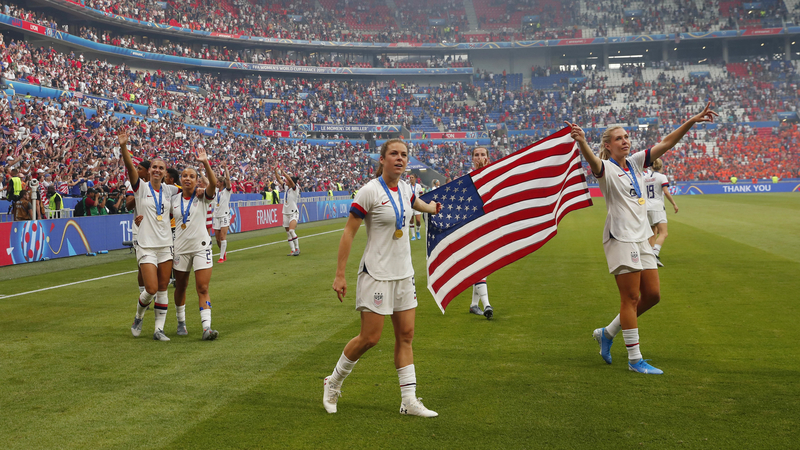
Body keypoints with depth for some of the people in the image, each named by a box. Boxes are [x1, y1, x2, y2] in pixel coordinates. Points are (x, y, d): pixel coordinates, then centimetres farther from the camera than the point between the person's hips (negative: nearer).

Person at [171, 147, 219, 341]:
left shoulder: (202, 197, -4)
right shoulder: (174, 199, 5)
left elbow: (213, 183, -25)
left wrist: (205, 163, -38)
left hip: (201, 247, -3)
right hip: (180, 248, 3)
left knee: (203, 288, -8)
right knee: (180, 287, 12)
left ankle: (206, 327, -11)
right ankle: (181, 322, 31)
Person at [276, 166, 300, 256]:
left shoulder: (295, 189, -9)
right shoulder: (286, 188, 9)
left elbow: (289, 179, -25)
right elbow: (279, 179, 9)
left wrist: (283, 171, -23)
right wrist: (276, 171, -4)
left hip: (294, 213, -7)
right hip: (286, 213, 7)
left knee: (291, 230, -24)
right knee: (288, 233, 5)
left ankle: (297, 248, -15)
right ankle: (293, 251, 10)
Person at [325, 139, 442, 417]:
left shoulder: (405, 189, 5)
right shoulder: (370, 191, -15)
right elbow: (348, 232, -13)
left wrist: (432, 208, 52)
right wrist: (340, 275, -16)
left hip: (403, 273, 7)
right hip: (376, 275, -7)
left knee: (406, 335, 6)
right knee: (370, 338, -5)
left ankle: (409, 401, 12)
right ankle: (333, 383, 19)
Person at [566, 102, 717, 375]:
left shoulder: (635, 162, 12)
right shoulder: (606, 168, -9)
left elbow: (666, 143, 13)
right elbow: (592, 161, -32)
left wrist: (693, 121, 5)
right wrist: (582, 143, -54)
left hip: (641, 237, 8)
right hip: (620, 238, -8)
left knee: (652, 295, 8)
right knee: (631, 298, -5)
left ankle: (607, 333, 23)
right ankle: (635, 360, 4)